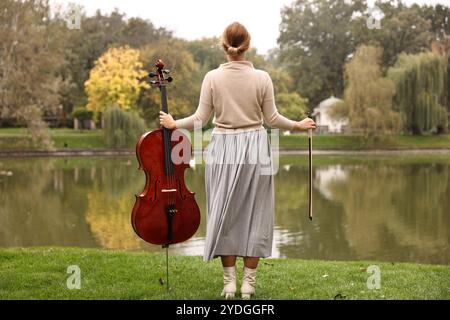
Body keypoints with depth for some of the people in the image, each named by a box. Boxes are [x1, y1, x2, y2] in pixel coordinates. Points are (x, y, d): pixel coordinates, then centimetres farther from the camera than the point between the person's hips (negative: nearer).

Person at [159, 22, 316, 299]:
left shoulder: (213, 78, -5)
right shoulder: (262, 78, -6)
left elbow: (201, 119, -3)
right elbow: (272, 119, -1)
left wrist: (174, 124, 14)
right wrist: (299, 125, 16)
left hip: (223, 150, 0)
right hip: (255, 149, 0)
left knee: (224, 213, 10)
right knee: (254, 214, 9)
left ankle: (229, 282, 12)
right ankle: (248, 283, 11)